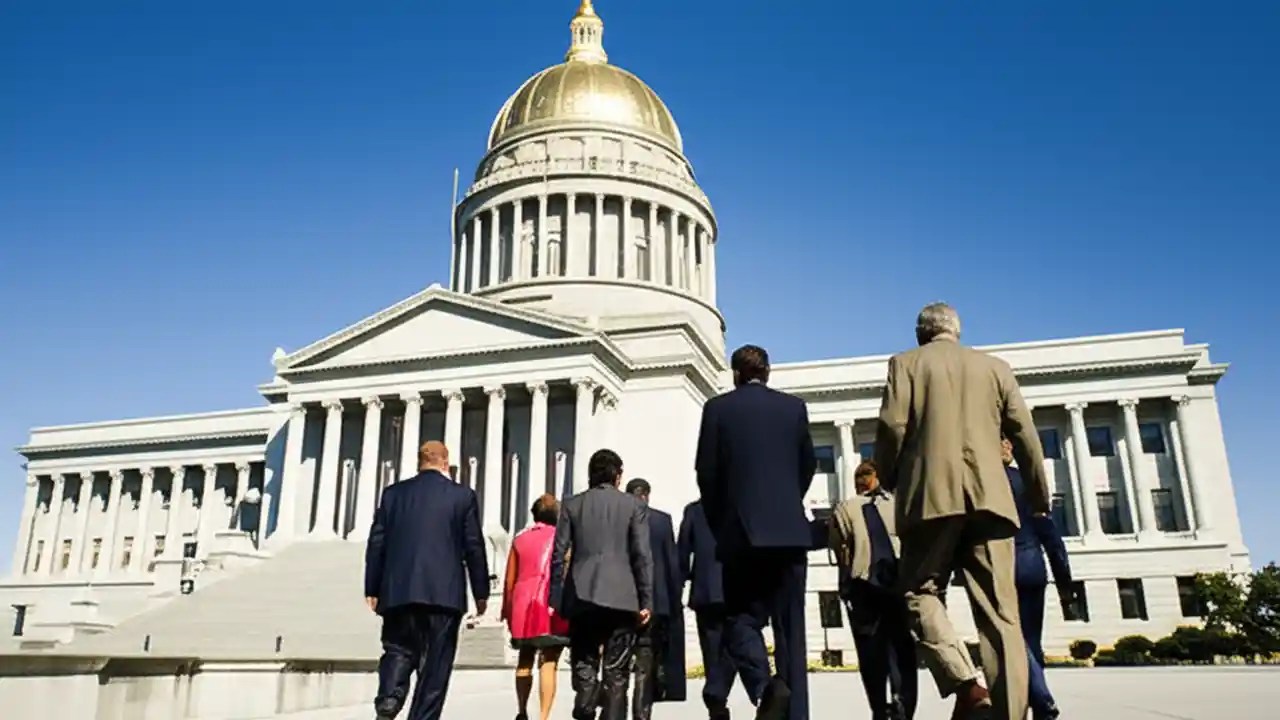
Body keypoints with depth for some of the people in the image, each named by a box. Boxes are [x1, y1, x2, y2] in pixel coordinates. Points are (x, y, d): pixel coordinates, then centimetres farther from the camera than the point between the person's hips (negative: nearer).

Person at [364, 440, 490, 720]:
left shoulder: (394, 493, 8)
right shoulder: (463, 495, 3)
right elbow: (474, 547, 2)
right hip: (444, 592, -2)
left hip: (399, 591, 2)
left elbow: (376, 542, 7)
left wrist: (372, 589, 12)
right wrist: (481, 592, 9)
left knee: (398, 650, 11)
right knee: (435, 663, 5)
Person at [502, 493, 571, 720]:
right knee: (548, 663, -5)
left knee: (525, 658, 19)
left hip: (523, 602, 4)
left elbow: (510, 577, 12)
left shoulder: (520, 538, 13)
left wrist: (506, 607, 20)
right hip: (551, 603, -4)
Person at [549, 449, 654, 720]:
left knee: (584, 663, 9)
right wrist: (646, 601, 1)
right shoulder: (634, 506, 2)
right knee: (616, 672, 6)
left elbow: (559, 555, 3)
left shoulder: (572, 505, 6)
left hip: (581, 597, 1)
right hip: (621, 597, -1)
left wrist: (556, 599, 7)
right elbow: (643, 556, -2)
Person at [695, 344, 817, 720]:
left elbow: (706, 473, -1)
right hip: (790, 529, 3)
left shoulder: (718, 408, 1)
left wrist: (719, 525, 11)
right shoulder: (794, 407, 7)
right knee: (789, 625, 8)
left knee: (741, 617, 6)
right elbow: (808, 466, 11)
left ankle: (766, 686, -18)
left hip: (742, 530, -2)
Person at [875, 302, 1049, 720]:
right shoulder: (994, 367, 16)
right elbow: (1026, 437, 12)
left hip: (933, 496, -3)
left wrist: (888, 479, 12)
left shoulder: (906, 363, 8)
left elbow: (892, 428, -5)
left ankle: (966, 684, -12)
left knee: (920, 592, 7)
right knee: (999, 611, 3)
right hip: (989, 495, 3)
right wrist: (1040, 497, 24)